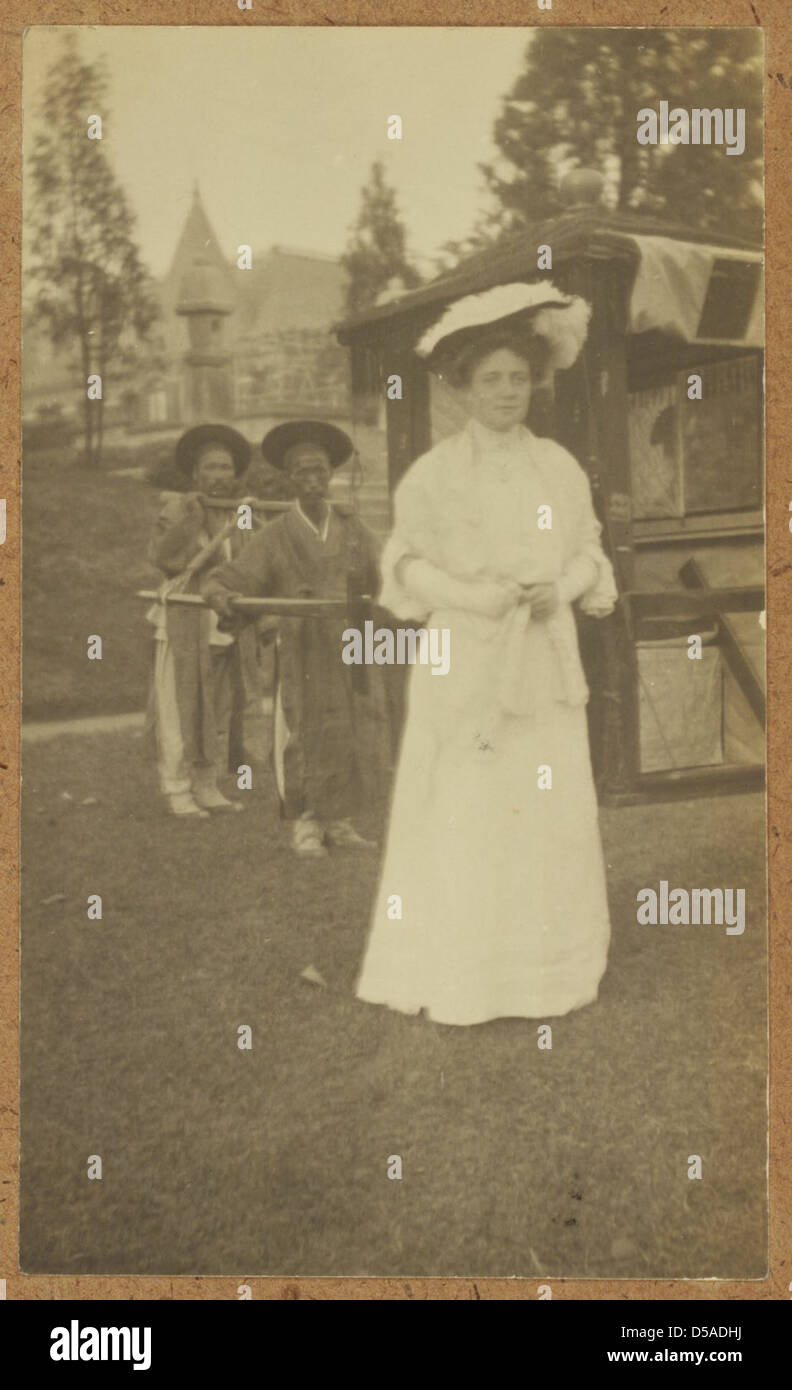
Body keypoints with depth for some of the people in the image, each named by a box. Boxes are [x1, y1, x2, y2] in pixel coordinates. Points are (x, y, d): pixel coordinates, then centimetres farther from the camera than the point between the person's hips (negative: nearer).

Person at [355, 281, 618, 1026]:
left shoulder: (559, 467, 7)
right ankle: (459, 977, 9)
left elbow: (589, 553, 11)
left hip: (544, 663, 3)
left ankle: (545, 962, 17)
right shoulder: (434, 473, -1)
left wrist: (559, 588, -10)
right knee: (461, 813, -2)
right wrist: (476, 597, -15)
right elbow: (409, 565, -1)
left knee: (549, 810, 3)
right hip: (462, 662, -3)